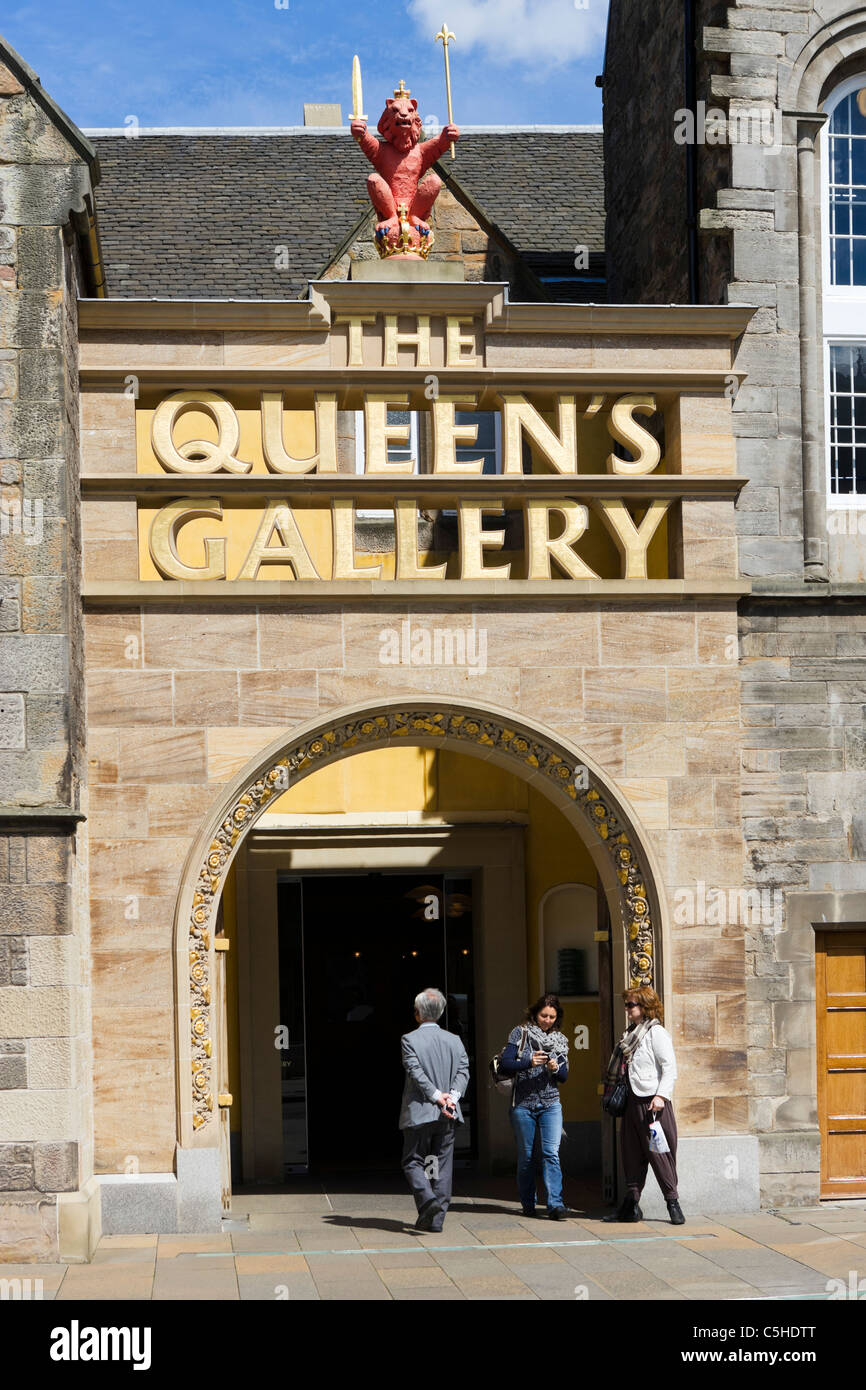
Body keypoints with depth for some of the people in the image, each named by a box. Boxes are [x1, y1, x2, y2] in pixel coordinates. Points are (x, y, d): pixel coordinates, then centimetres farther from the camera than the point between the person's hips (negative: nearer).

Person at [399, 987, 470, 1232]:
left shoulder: (409, 1039, -6)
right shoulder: (454, 1040, 8)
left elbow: (416, 1071, -15)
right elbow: (463, 1070, -2)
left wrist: (437, 1095, -14)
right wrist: (453, 1095, -11)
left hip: (419, 1112, -4)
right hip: (447, 1117, 4)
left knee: (413, 1162, 7)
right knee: (443, 1164, 8)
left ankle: (427, 1199, -17)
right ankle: (436, 1218, 7)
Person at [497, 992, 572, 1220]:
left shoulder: (560, 1040, 10)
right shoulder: (519, 1034, 0)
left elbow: (564, 1076, 10)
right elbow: (504, 1066, -7)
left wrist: (556, 1068, -12)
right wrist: (529, 1062, -21)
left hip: (550, 1104, 2)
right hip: (523, 1104, -1)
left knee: (551, 1153, -11)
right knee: (526, 1155, 5)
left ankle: (555, 1204, -16)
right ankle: (528, 1204, 17)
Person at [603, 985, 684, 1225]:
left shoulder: (656, 1033, -8)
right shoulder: (631, 1033, 17)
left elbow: (670, 1068, -13)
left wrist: (661, 1096, -22)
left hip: (653, 1101, -8)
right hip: (633, 1101, 8)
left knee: (658, 1153, -5)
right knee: (632, 1154, 7)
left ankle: (673, 1202, 3)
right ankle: (631, 1205, 10)